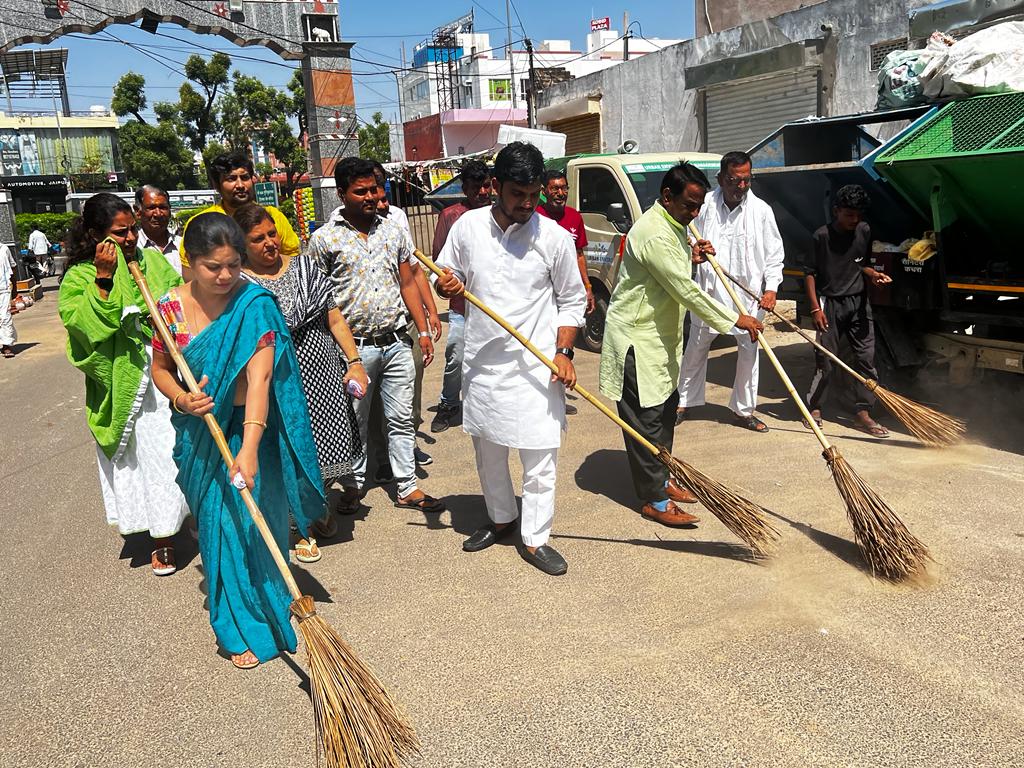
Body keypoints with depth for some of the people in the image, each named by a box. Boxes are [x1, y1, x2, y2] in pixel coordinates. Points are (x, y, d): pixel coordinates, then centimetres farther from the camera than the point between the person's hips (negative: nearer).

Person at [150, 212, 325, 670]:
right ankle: (233, 623, 33)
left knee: (249, 524, 2)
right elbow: (160, 368, 8)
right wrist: (181, 399, -15)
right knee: (215, 524, 14)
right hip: (199, 432, 4)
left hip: (247, 429, -4)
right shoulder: (171, 307, -6)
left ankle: (254, 623, 24)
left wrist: (249, 448, -36)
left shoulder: (255, 304, -18)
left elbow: (259, 378, -27)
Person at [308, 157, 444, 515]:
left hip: (396, 344, 3)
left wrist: (423, 330, 6)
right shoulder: (324, 239, -5)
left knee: (401, 419, 9)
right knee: (355, 422, 10)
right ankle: (354, 484, 28)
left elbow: (407, 283, 11)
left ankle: (407, 488, 20)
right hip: (354, 347, -3)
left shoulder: (393, 232, 7)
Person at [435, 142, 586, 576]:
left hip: (536, 365, -2)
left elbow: (572, 300, 2)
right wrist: (447, 285, -13)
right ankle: (500, 519, 39)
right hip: (482, 361, 3)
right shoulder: (467, 227, -1)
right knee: (488, 451, 17)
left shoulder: (554, 236, -6)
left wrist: (563, 351, -8)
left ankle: (534, 539, 19)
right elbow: (447, 281, 11)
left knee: (539, 457, 2)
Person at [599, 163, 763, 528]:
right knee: (646, 418, -4)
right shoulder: (653, 234, -23)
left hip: (661, 335, 10)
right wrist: (735, 319, -21)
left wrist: (692, 255, 6)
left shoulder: (673, 227, 11)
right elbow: (686, 291, -26)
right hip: (637, 338, -10)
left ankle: (660, 480, 31)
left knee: (665, 408, 17)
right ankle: (654, 501, 5)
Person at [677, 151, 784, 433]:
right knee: (696, 349, 10)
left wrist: (771, 288, -6)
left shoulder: (761, 210, -2)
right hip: (710, 292, 0)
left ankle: (743, 410, 21)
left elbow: (774, 253, 4)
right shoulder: (705, 206, -4)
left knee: (748, 351, 6)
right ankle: (684, 402, 26)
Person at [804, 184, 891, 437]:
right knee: (825, 360, -1)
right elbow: (810, 274, -6)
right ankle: (814, 407, 15)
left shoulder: (864, 231, 5)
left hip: (858, 302, 5)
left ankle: (863, 413, 8)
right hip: (830, 303, -4)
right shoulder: (822, 236, -8)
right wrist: (816, 308, -12)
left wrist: (873, 273, -3)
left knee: (866, 357, 1)